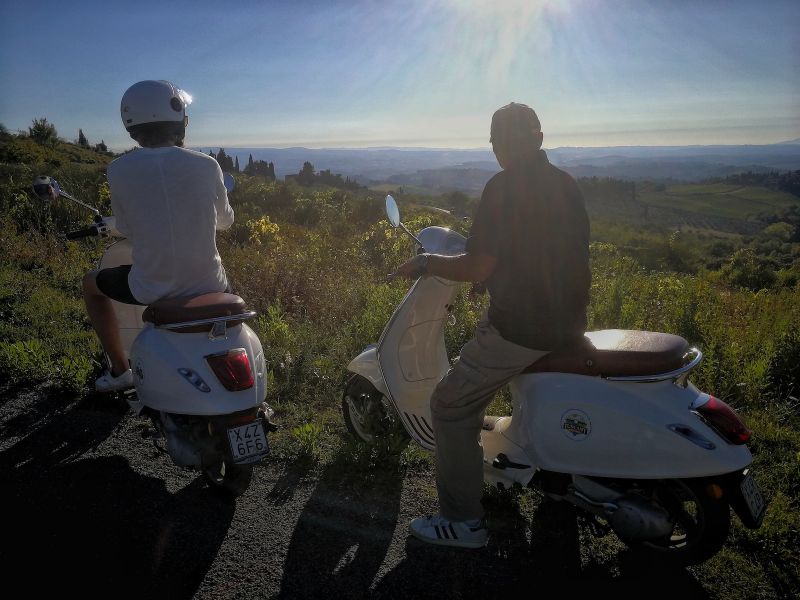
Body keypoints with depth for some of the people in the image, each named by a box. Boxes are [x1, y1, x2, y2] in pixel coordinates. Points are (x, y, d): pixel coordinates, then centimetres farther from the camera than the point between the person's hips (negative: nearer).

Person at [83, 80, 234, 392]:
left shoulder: (119, 170, -8)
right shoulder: (207, 166, -6)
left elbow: (125, 229, 5)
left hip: (151, 290, -1)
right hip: (207, 285, 1)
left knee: (91, 284, 30)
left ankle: (120, 371, 32)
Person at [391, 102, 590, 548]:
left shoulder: (504, 187, -16)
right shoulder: (568, 186, 8)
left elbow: (478, 268, -20)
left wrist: (426, 263, -5)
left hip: (519, 328, -9)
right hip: (569, 323, 9)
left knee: (452, 406, 4)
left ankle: (464, 521, 9)